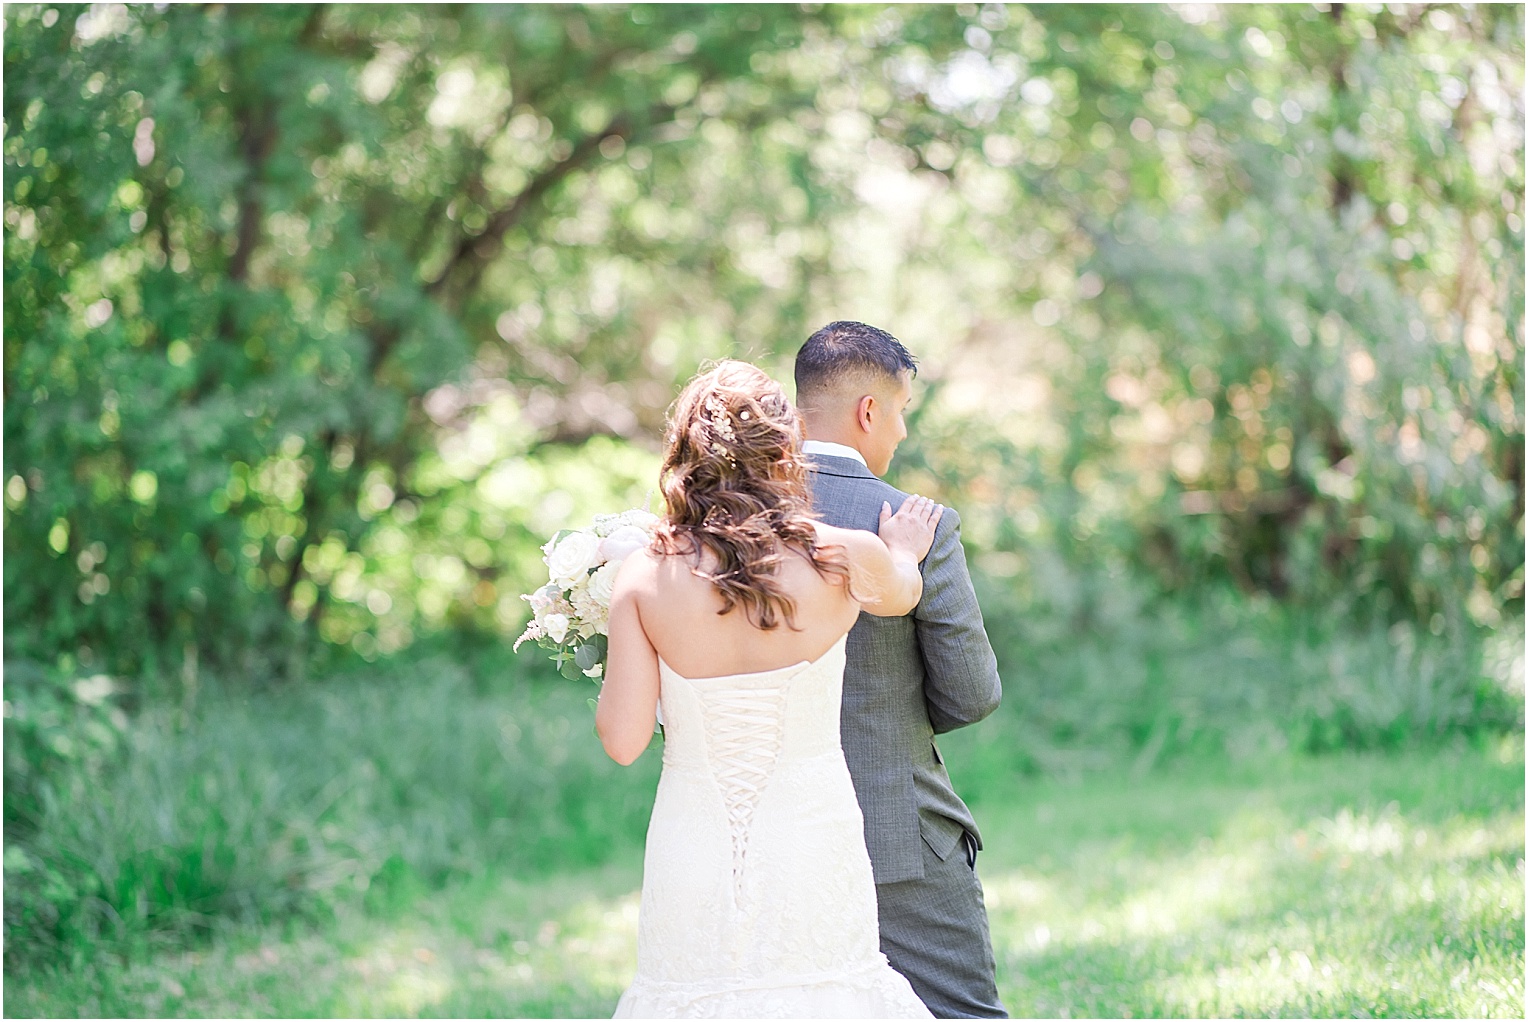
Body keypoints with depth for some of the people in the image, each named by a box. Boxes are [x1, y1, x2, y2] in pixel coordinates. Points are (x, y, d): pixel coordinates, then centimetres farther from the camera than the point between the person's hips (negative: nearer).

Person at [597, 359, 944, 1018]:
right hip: (811, 857, -1)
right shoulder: (845, 558, -7)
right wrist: (903, 553, 40)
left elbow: (622, 739, -7)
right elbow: (901, 593, 18)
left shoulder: (643, 577, -6)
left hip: (693, 857, 1)